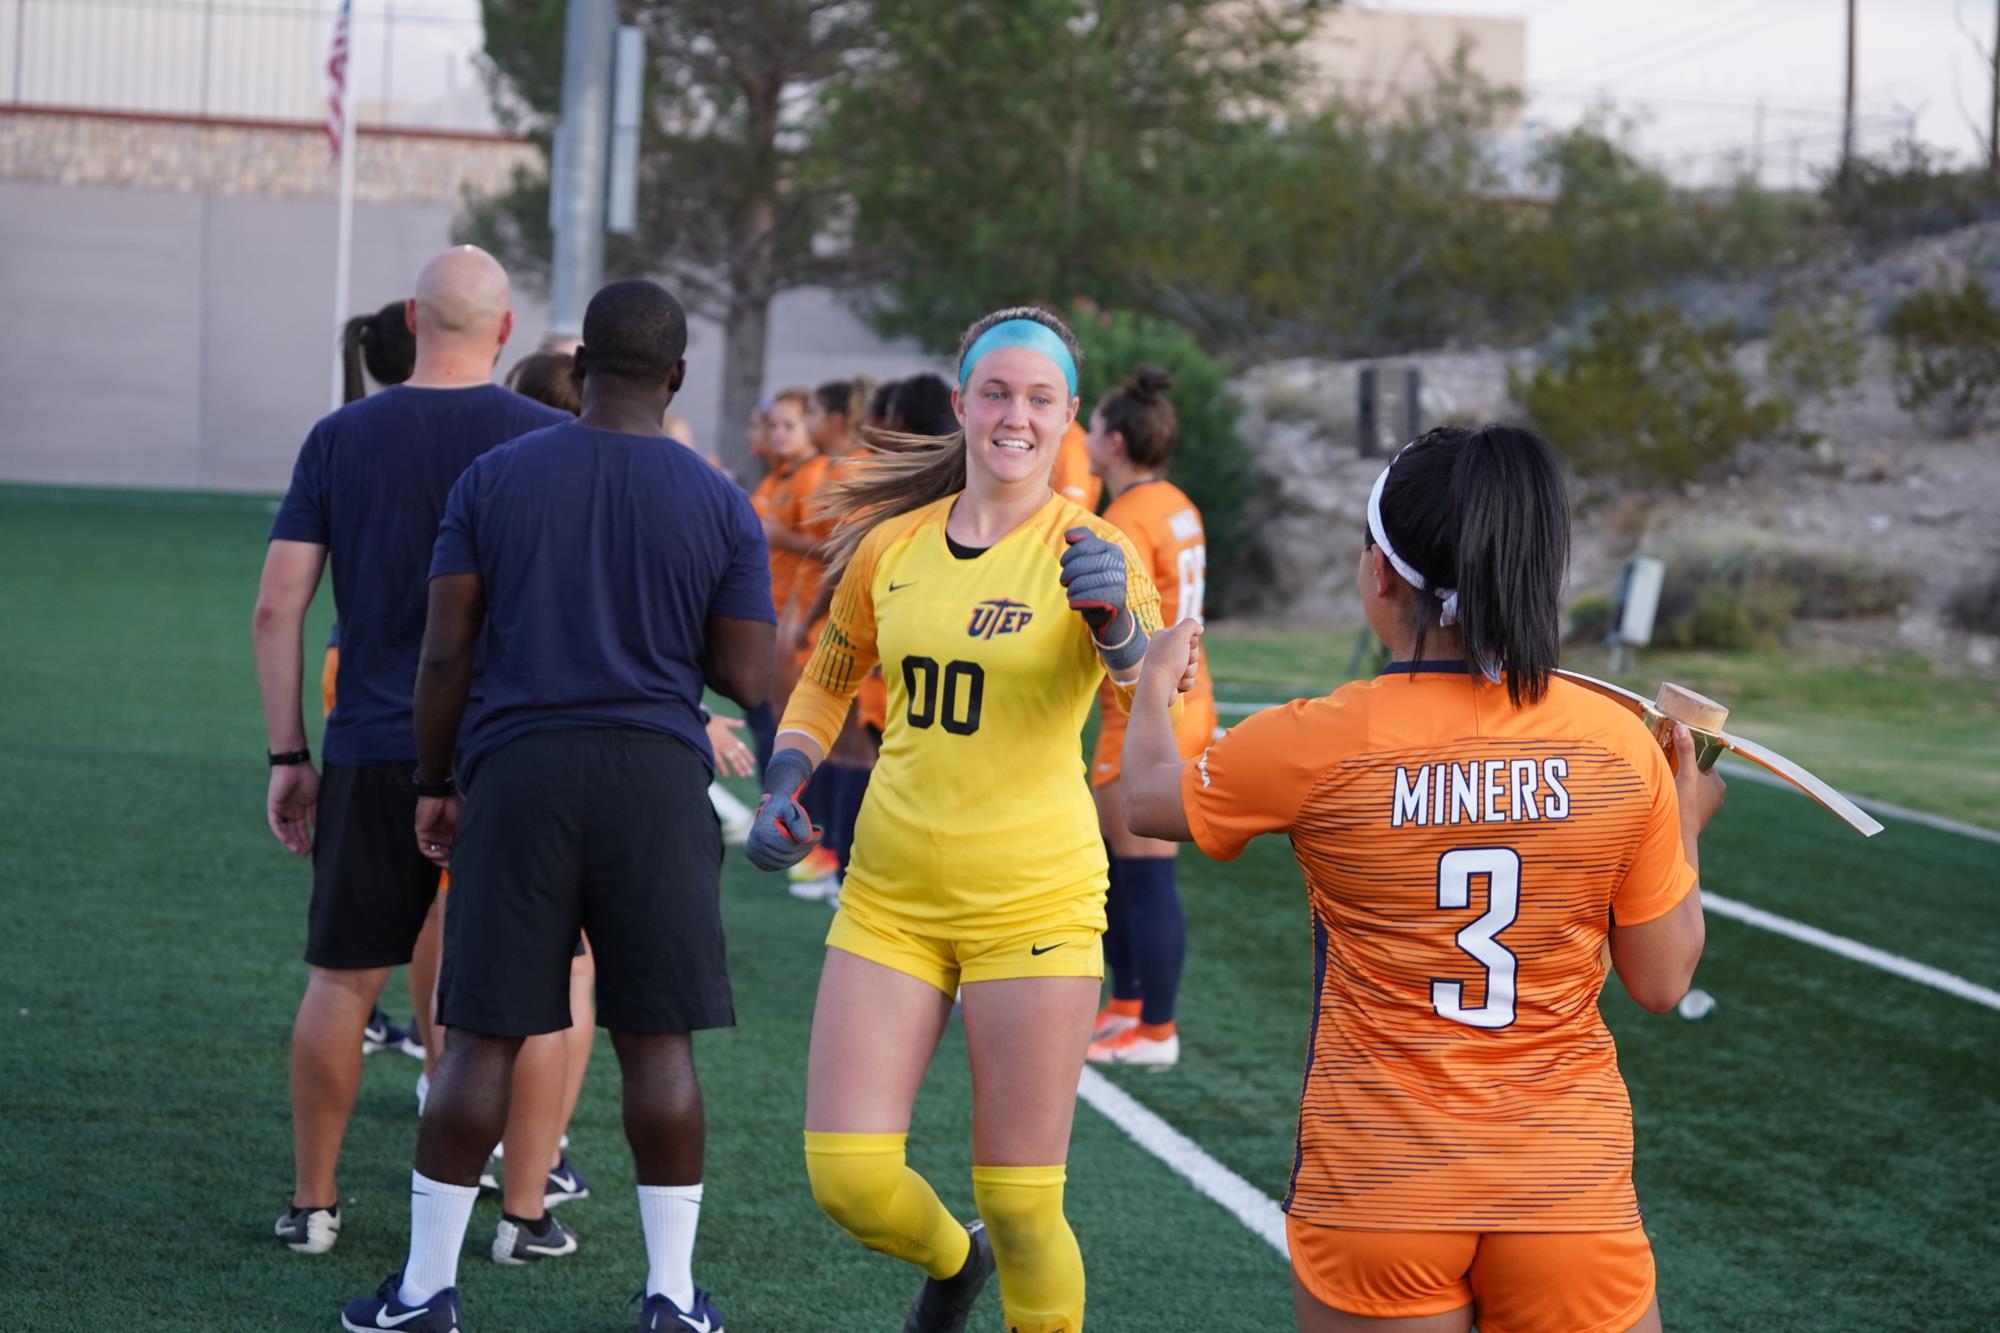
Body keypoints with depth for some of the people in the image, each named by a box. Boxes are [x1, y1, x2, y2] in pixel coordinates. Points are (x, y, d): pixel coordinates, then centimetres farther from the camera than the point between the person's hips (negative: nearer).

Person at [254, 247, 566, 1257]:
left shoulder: (341, 437, 4)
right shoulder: (552, 442, -2)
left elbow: (277, 608, 2)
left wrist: (287, 755, 8)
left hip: (373, 755, 2)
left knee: (341, 980, 10)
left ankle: (311, 1203, 16)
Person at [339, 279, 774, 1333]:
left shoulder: (493, 480, 2)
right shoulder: (720, 505, 1)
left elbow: (444, 653, -1)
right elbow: (746, 679, -1)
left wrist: (433, 784, 8)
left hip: (519, 771, 0)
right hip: (657, 774, 0)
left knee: (482, 1036, 5)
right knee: (658, 1038, 5)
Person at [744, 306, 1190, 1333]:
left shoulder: (1086, 548, -8)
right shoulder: (892, 544, 4)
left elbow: (1147, 661, -27)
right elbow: (828, 681, 19)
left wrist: (1113, 613, -48)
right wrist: (782, 791, 3)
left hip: (1034, 898, -3)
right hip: (890, 891, 4)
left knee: (1020, 1202, -2)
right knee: (847, 1178, 0)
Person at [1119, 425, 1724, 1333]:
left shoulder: (1319, 744, -10)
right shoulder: (1622, 748, -5)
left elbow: (1148, 798, 10)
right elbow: (1663, 982, 3)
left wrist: (1156, 679, 31)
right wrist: (1686, 823, 20)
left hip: (1374, 1189, -1)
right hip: (1572, 1182, 1)